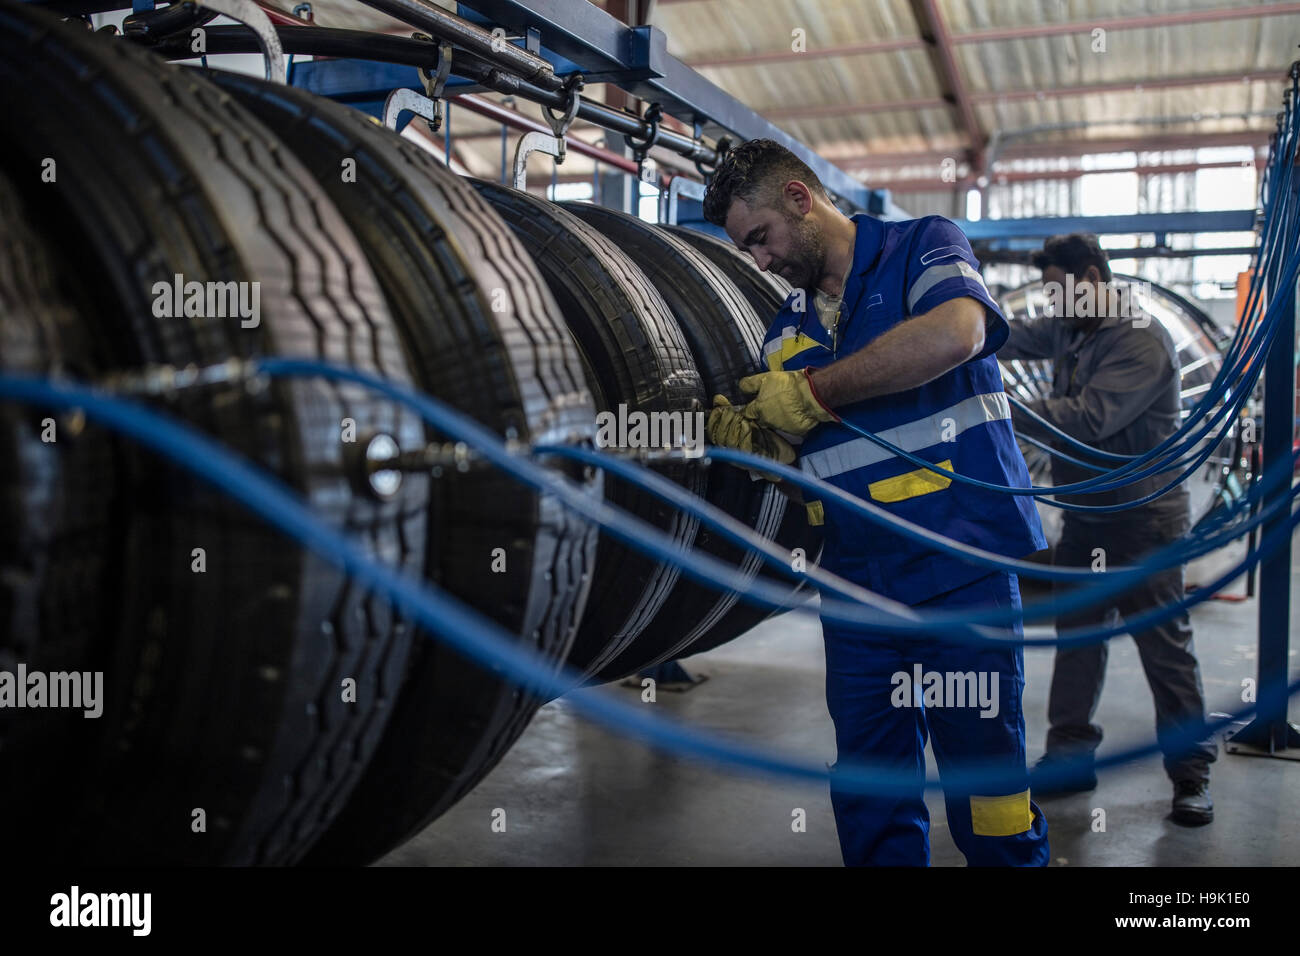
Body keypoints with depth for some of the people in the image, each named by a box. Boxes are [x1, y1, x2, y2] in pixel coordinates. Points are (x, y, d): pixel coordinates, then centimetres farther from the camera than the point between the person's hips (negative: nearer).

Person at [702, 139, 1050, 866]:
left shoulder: (922, 247, 1)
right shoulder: (789, 325, 18)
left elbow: (954, 334, -23)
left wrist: (813, 391, -15)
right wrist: (749, 437, -1)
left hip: (960, 567, -6)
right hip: (858, 582, 6)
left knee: (987, 794, 2)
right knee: (870, 805, 11)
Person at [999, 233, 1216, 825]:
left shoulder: (1141, 341, -20)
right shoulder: (1069, 330, 9)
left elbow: (1089, 418, -30)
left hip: (1141, 518, -8)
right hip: (1083, 514, 8)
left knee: (1165, 646, 0)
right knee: (1076, 636, 13)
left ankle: (1191, 774, 13)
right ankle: (1070, 756, 24)